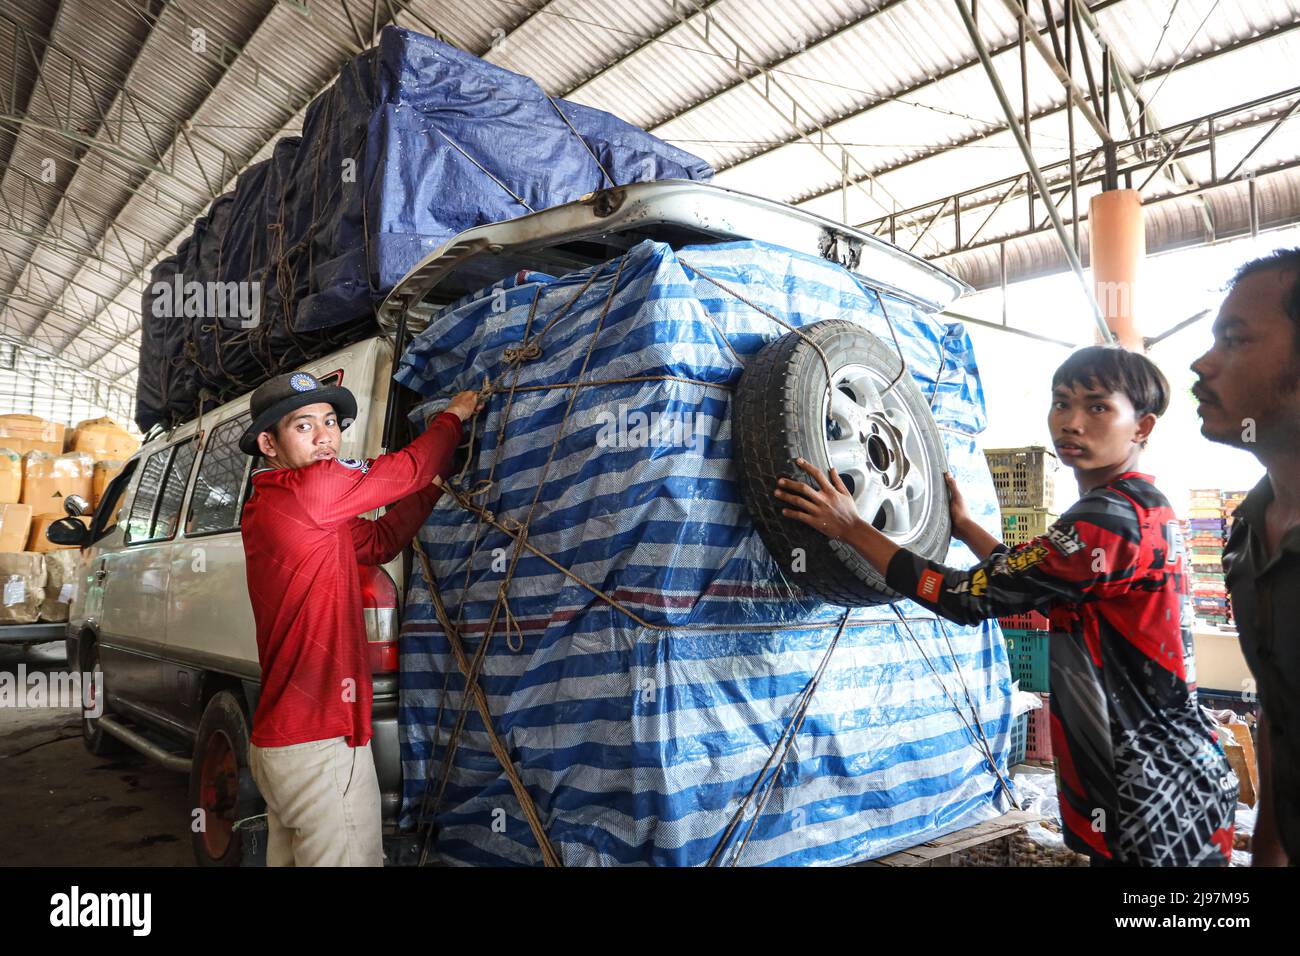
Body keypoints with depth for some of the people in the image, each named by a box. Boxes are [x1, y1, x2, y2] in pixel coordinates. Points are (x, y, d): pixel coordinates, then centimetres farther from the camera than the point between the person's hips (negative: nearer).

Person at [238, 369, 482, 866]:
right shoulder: (306, 489, -15)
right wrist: (453, 415, 11)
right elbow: (403, 471, -6)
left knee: (291, 858, 18)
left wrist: (437, 480, 17)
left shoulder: (268, 505, 14)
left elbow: (379, 541, 19)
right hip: (321, 746, -10)